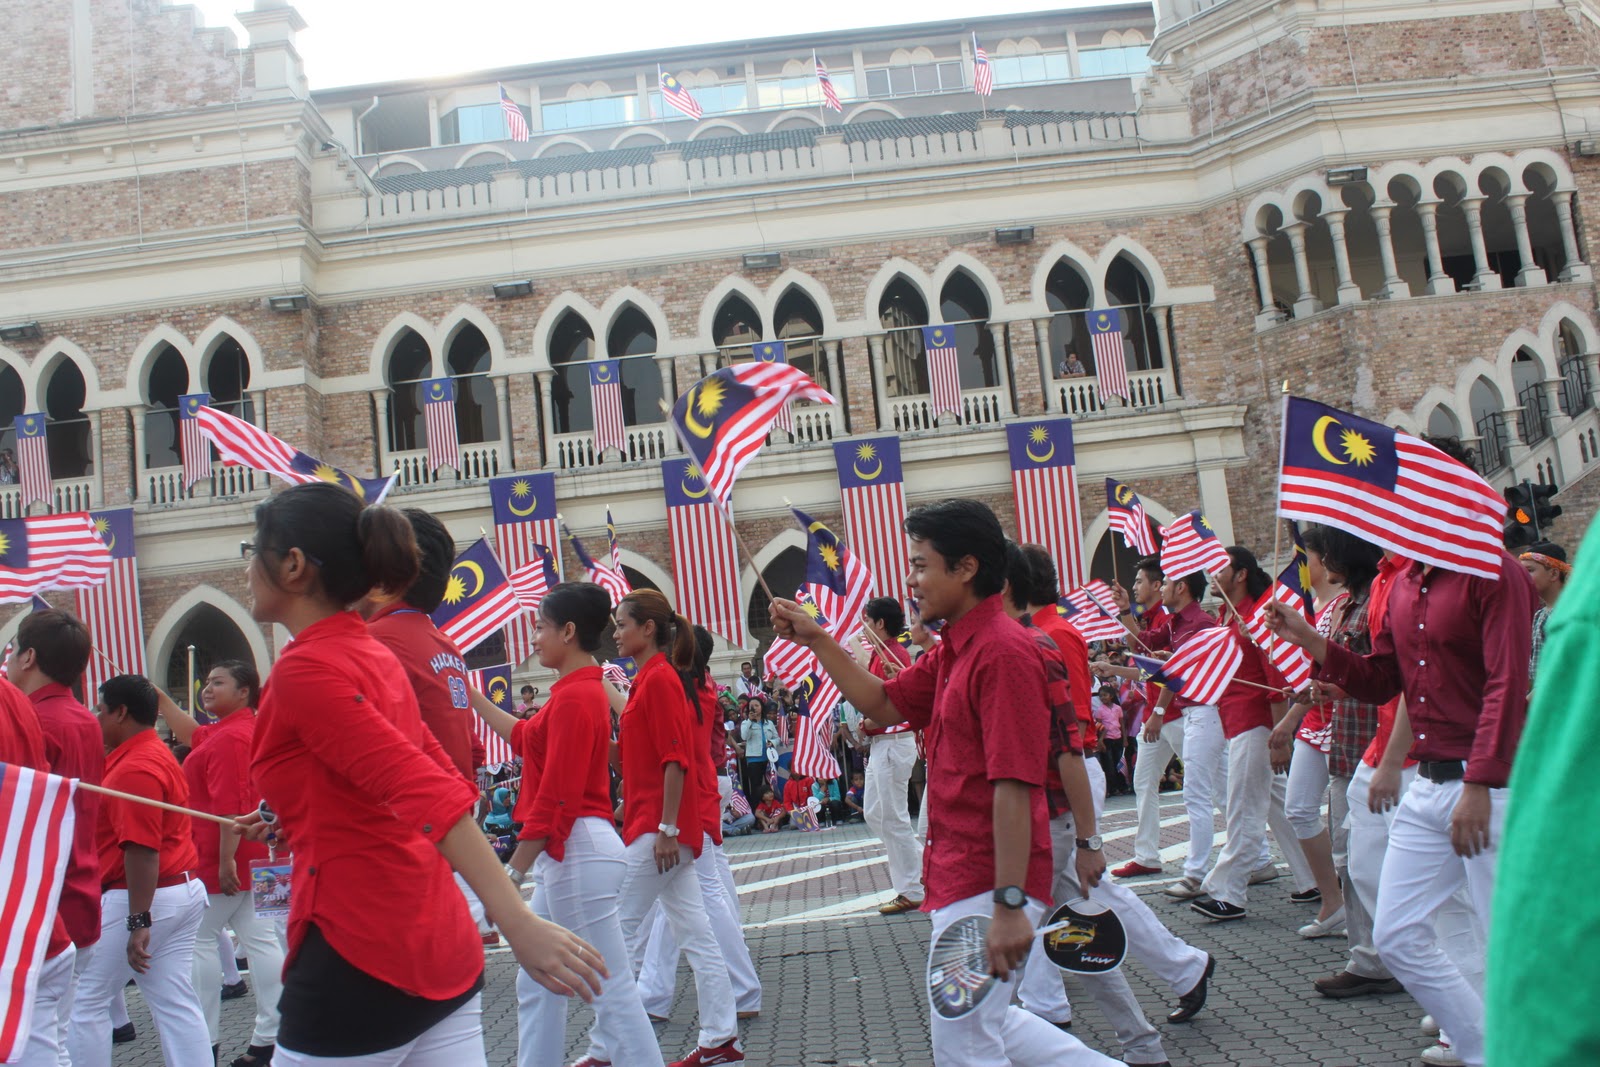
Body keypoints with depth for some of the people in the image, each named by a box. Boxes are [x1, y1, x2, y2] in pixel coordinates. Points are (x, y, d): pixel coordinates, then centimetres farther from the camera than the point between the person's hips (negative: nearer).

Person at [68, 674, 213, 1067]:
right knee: (176, 1004, 9)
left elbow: (142, 851, -23)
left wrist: (138, 922, -24)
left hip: (136, 899, -9)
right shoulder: (160, 756, 14)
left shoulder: (134, 768, -17)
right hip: (183, 891, 9)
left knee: (86, 1001, 5)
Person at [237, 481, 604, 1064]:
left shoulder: (304, 671, -14)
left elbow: (429, 794, -25)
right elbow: (440, 784, 19)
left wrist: (519, 923, -31)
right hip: (438, 945, 8)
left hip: (359, 960, -8)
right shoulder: (374, 656, 11)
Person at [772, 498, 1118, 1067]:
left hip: (986, 884, -10)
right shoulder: (951, 651, 11)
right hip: (959, 876, 10)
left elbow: (1015, 785, -24)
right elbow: (883, 703, 22)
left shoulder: (1002, 650, -20)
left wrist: (1009, 904, -26)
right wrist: (816, 640, 14)